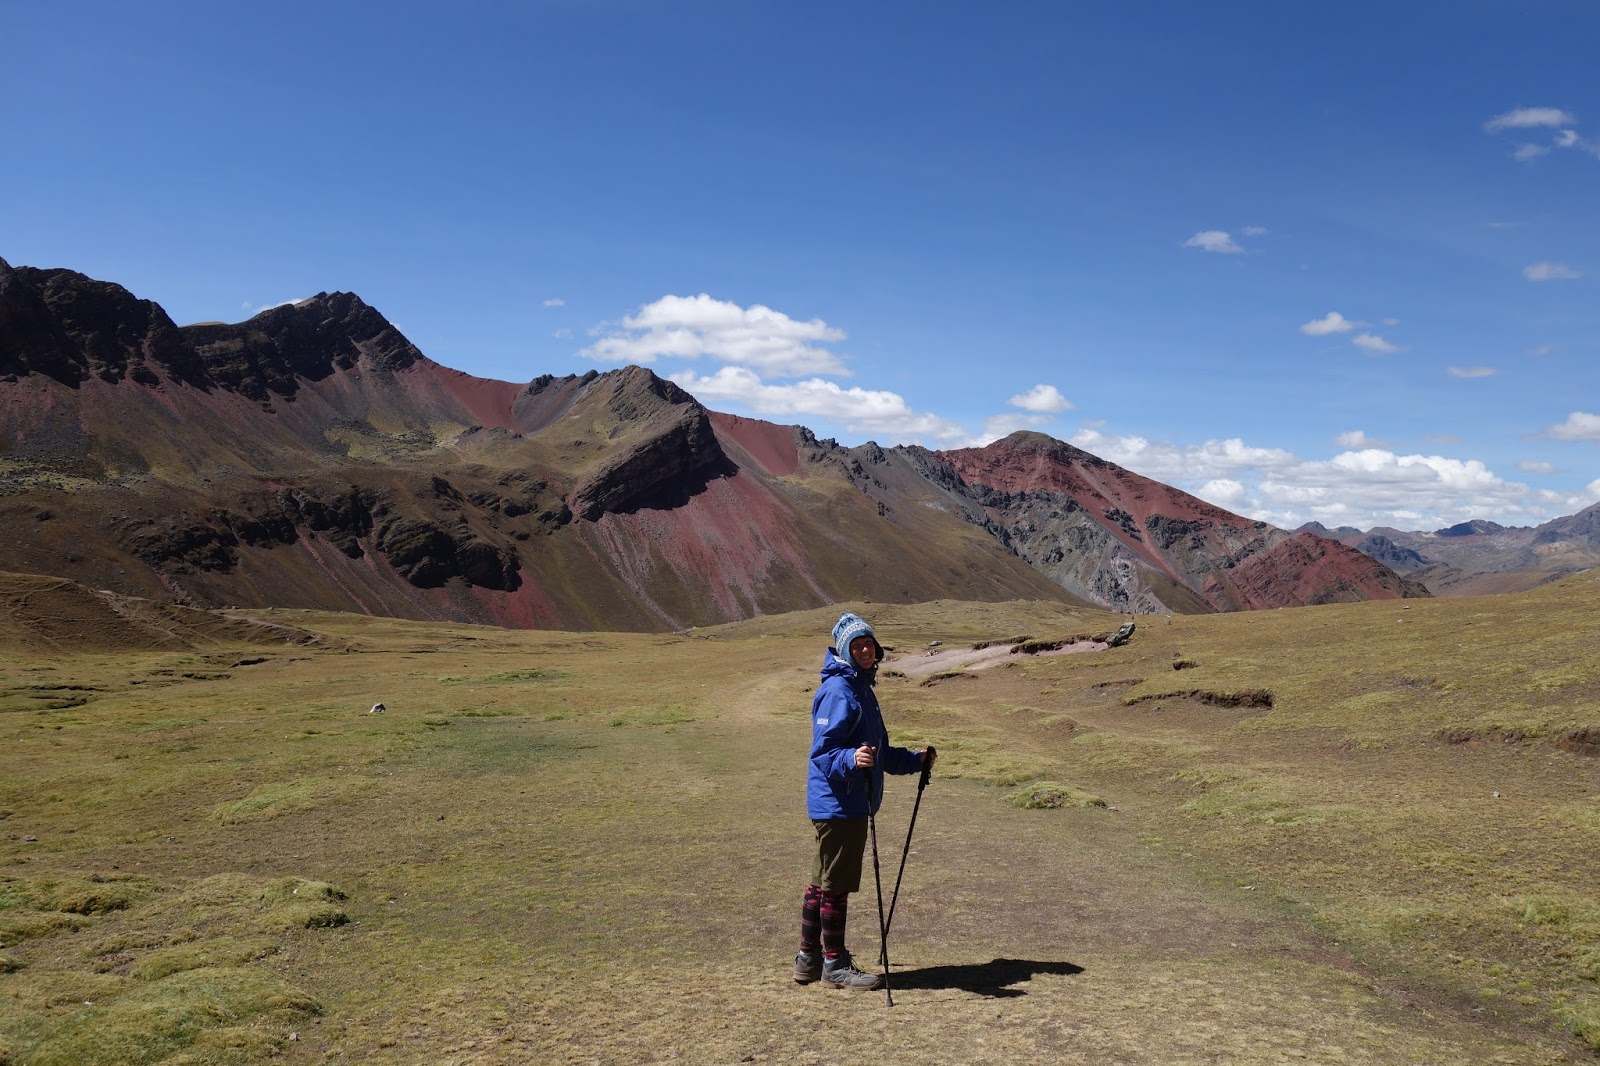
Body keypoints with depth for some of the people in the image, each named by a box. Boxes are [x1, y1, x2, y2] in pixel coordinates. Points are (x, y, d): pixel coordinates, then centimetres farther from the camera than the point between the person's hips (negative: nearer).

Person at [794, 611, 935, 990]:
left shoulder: (862, 688, 17)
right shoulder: (837, 692, -15)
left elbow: (879, 752, 27)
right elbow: (822, 751, -22)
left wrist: (915, 760, 29)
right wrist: (852, 759, -39)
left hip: (849, 805, 10)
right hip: (838, 805, -10)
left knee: (823, 883, 16)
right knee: (837, 884, -1)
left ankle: (809, 960, 26)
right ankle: (835, 965, 10)